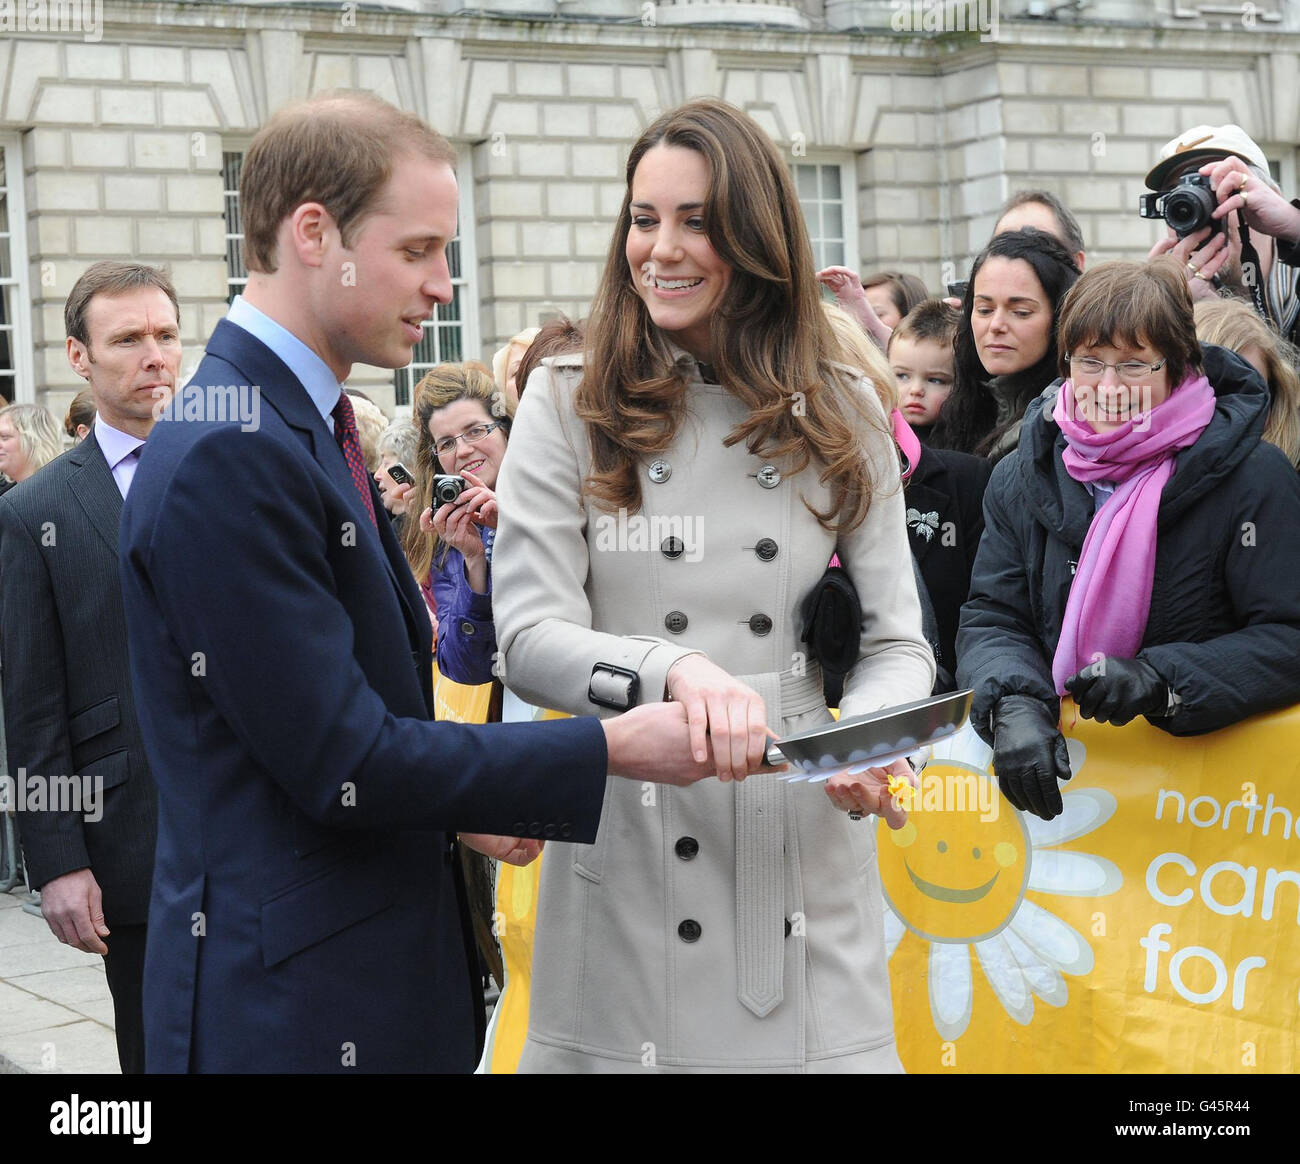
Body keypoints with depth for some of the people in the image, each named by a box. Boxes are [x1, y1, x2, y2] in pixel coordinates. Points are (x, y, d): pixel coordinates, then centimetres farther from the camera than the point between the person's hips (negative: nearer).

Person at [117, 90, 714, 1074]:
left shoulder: (298, 424, 11)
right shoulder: (229, 453, -21)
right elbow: (343, 762, -21)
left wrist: (453, 801, 6)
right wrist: (611, 749, -16)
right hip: (293, 1003, -9)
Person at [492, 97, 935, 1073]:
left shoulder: (838, 414, 8)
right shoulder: (568, 405, 2)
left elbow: (895, 643, 7)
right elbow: (529, 638, -7)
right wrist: (672, 672, -26)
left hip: (802, 855, 2)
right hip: (629, 860, -1)